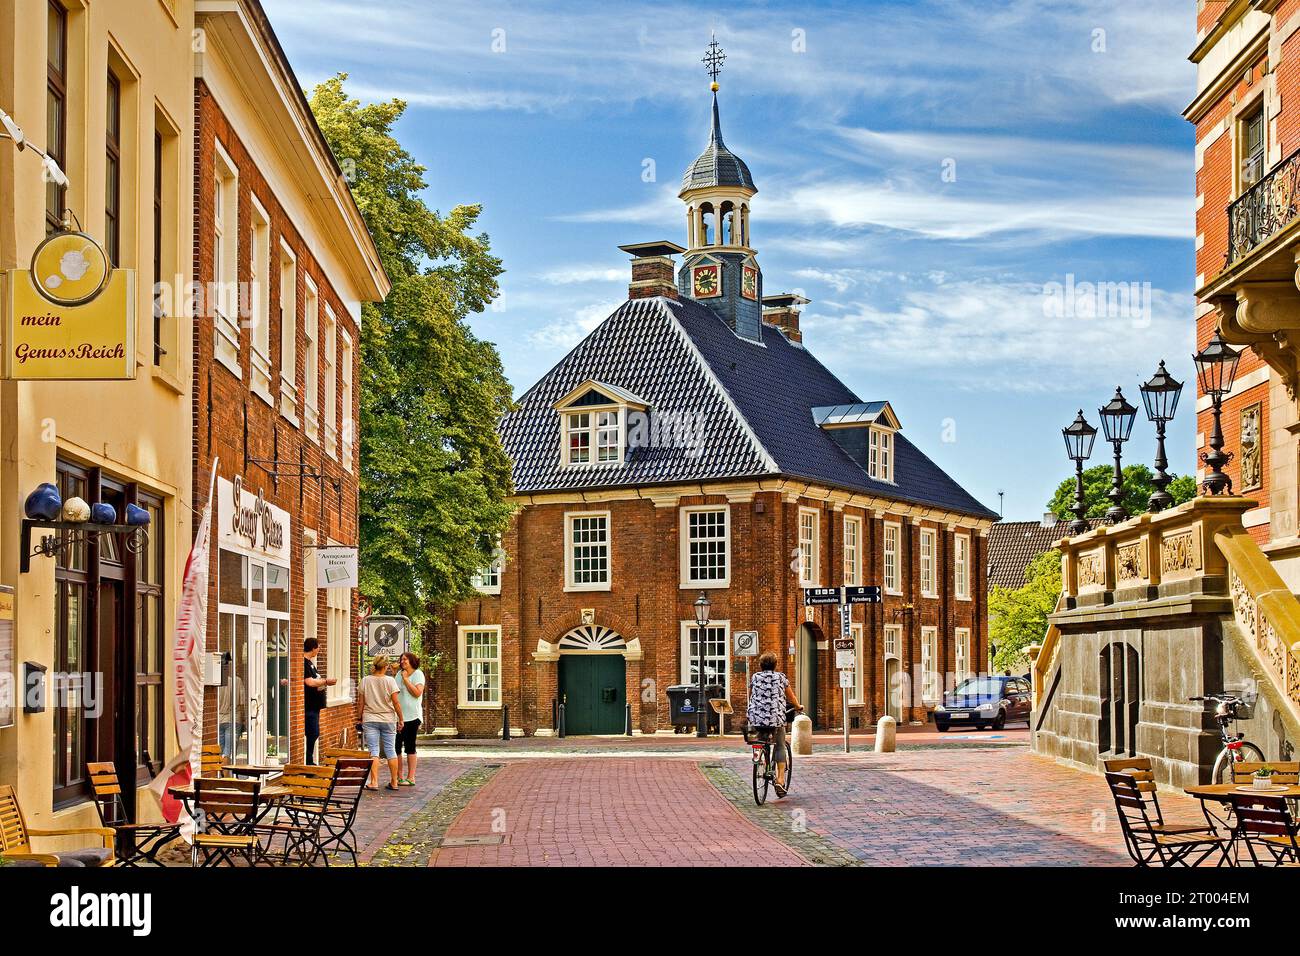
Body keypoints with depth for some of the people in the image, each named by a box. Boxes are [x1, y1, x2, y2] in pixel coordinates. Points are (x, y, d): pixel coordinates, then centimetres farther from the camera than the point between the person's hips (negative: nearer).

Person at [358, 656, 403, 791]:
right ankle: (394, 782, 13)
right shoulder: (390, 681, -6)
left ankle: (374, 782, -8)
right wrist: (400, 719, 3)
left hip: (370, 720, 0)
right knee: (390, 750, 9)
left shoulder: (365, 680, -2)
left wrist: (360, 719, 13)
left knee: (373, 751, 0)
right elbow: (396, 702, -6)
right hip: (388, 719, 0)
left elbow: (362, 703, 2)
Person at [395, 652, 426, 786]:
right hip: (398, 716, 6)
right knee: (396, 746, 5)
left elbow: (417, 692, -16)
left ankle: (411, 777, 2)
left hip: (412, 716, -6)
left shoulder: (418, 674, -3)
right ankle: (399, 777, 13)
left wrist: (405, 679, -12)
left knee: (410, 747, -2)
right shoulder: (399, 674, 14)